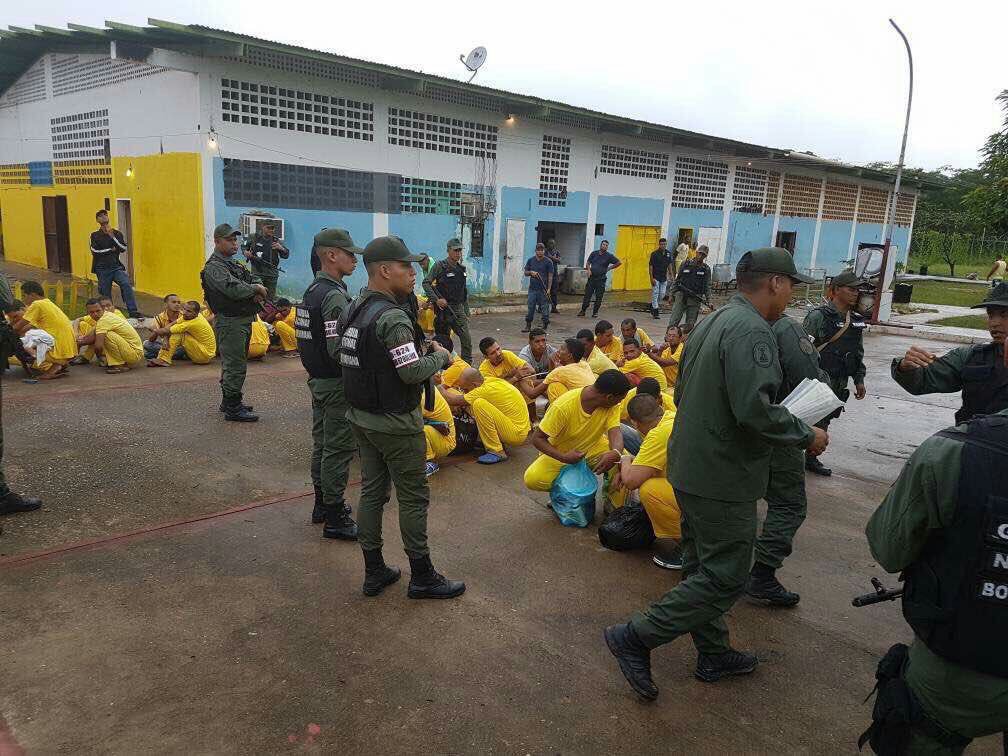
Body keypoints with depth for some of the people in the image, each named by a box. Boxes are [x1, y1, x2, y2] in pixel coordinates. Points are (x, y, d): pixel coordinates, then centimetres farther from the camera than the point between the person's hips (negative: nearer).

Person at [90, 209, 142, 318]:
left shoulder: (117, 233, 11)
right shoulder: (95, 235, 8)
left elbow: (123, 248, -1)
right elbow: (95, 251, -5)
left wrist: (112, 236, -7)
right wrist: (111, 250, -2)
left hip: (116, 266, 0)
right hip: (102, 269, 0)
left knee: (126, 284, -23)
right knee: (105, 294, 3)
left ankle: (133, 312, -27)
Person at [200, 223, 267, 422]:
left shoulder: (234, 263, 17)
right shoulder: (214, 267, -15)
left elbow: (253, 277, 15)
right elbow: (233, 289, -29)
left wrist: (257, 288, -9)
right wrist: (256, 289, -14)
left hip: (244, 320, 10)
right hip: (229, 322, -10)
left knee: (232, 363, 19)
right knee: (235, 365, -8)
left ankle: (228, 402, 31)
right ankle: (232, 408, -1)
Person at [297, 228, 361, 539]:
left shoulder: (312, 291, 10)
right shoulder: (334, 296, -21)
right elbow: (339, 350, -27)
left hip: (317, 379, 10)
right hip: (336, 384, -10)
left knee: (322, 443, 19)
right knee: (339, 449, -1)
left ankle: (322, 504, 32)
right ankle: (335, 518, 8)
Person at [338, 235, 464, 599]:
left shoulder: (353, 309, 6)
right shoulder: (393, 317, -22)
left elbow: (358, 358, 9)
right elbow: (413, 371, -26)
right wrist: (440, 356, -7)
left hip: (361, 417, 9)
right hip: (395, 425, -9)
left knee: (372, 491, 15)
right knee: (413, 498, 4)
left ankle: (374, 572, 26)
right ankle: (422, 578, 17)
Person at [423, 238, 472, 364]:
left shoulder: (462, 268, 12)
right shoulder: (439, 266, -5)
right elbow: (426, 283, -9)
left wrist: (466, 313, 15)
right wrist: (436, 299, -18)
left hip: (459, 309, 5)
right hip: (444, 309, -5)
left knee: (467, 339, -4)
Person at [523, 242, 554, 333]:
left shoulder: (548, 262, -2)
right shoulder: (530, 260, 8)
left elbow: (550, 276, -4)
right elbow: (525, 273, 15)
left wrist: (548, 289, -11)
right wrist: (531, 272, -8)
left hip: (543, 290, -3)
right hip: (532, 288, 3)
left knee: (544, 308, 1)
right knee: (530, 308, 4)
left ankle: (545, 327, 11)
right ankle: (528, 326, 14)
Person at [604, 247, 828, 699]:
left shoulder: (711, 323, 12)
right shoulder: (752, 330, -19)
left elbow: (683, 393, 17)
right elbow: (754, 409, -28)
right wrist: (807, 436, -13)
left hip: (691, 467, 10)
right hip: (723, 479, -10)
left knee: (704, 568, 19)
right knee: (726, 579, 1)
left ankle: (714, 654, 34)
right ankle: (635, 638, 4)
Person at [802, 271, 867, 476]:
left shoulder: (857, 321, 9)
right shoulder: (818, 316, -13)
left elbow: (859, 353, 18)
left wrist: (859, 380, 16)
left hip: (839, 385, 7)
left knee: (823, 423, 14)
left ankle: (811, 458, 26)